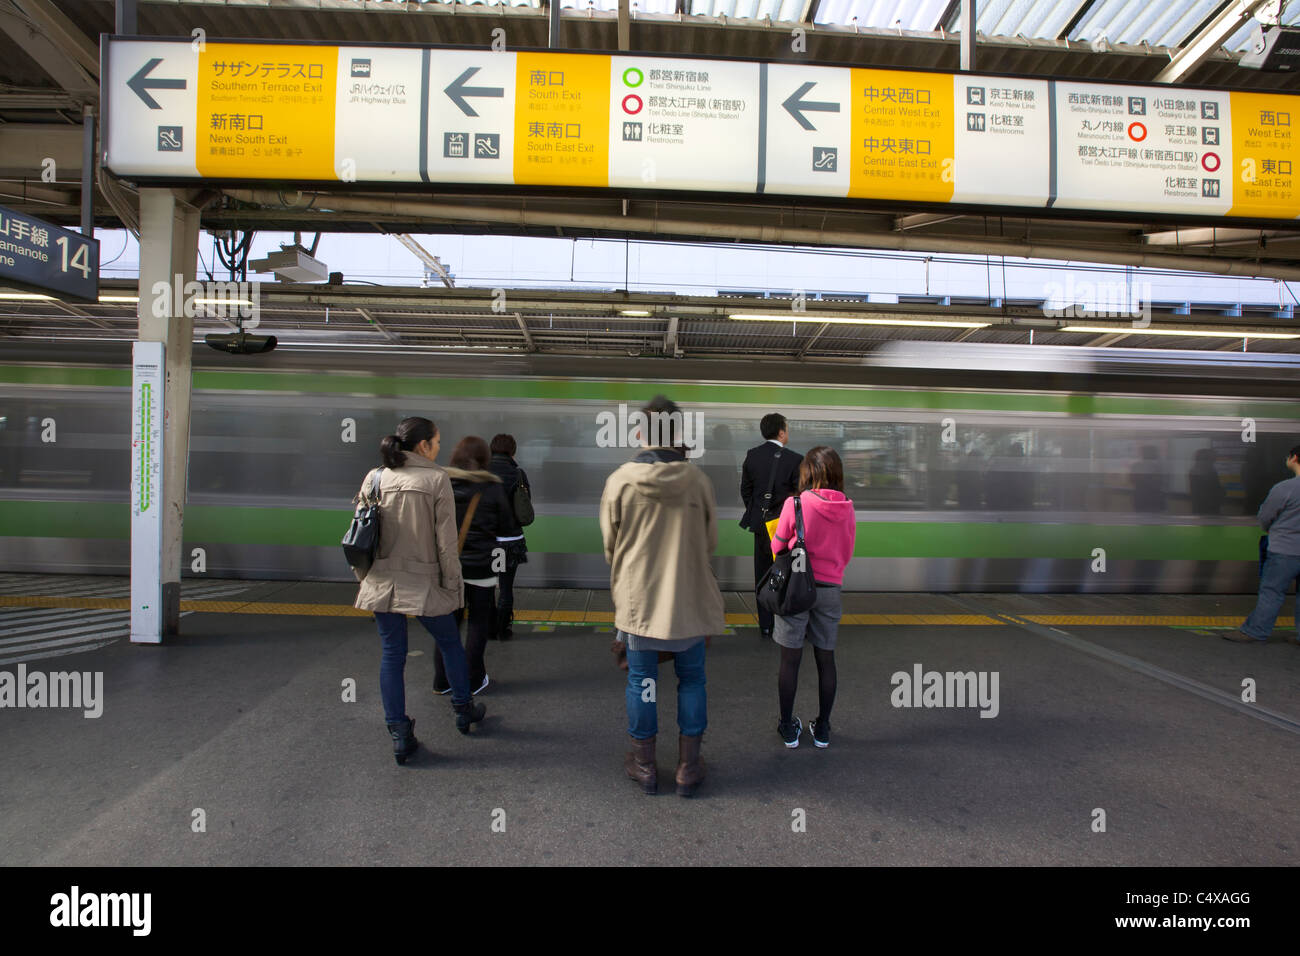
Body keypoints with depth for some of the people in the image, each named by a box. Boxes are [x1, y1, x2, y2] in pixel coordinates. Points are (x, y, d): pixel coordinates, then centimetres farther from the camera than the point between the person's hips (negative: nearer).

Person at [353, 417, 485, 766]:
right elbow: (446, 541, -11)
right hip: (424, 582, -3)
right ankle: (464, 710, 32)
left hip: (382, 582, 4)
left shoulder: (375, 478, 2)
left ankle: (399, 735, 13)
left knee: (392, 655, 10)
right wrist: (452, 583, -2)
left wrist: (364, 576, 16)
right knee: (450, 644, 18)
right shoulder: (436, 479, -10)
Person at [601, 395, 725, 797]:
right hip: (689, 599, 0)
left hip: (637, 599, 0)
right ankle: (688, 767, 23)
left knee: (641, 680, 13)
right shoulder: (698, 480, -8)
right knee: (691, 680, 15)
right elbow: (710, 542, 3)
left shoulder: (619, 481, -9)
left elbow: (610, 545, 2)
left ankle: (644, 764, 26)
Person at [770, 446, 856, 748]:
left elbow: (777, 547, 0)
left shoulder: (795, 503, -11)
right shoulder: (847, 509, -1)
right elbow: (847, 554, 9)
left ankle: (788, 728, 16)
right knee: (826, 658, 12)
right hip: (830, 588, 3)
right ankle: (822, 729, 22)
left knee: (790, 658, 6)